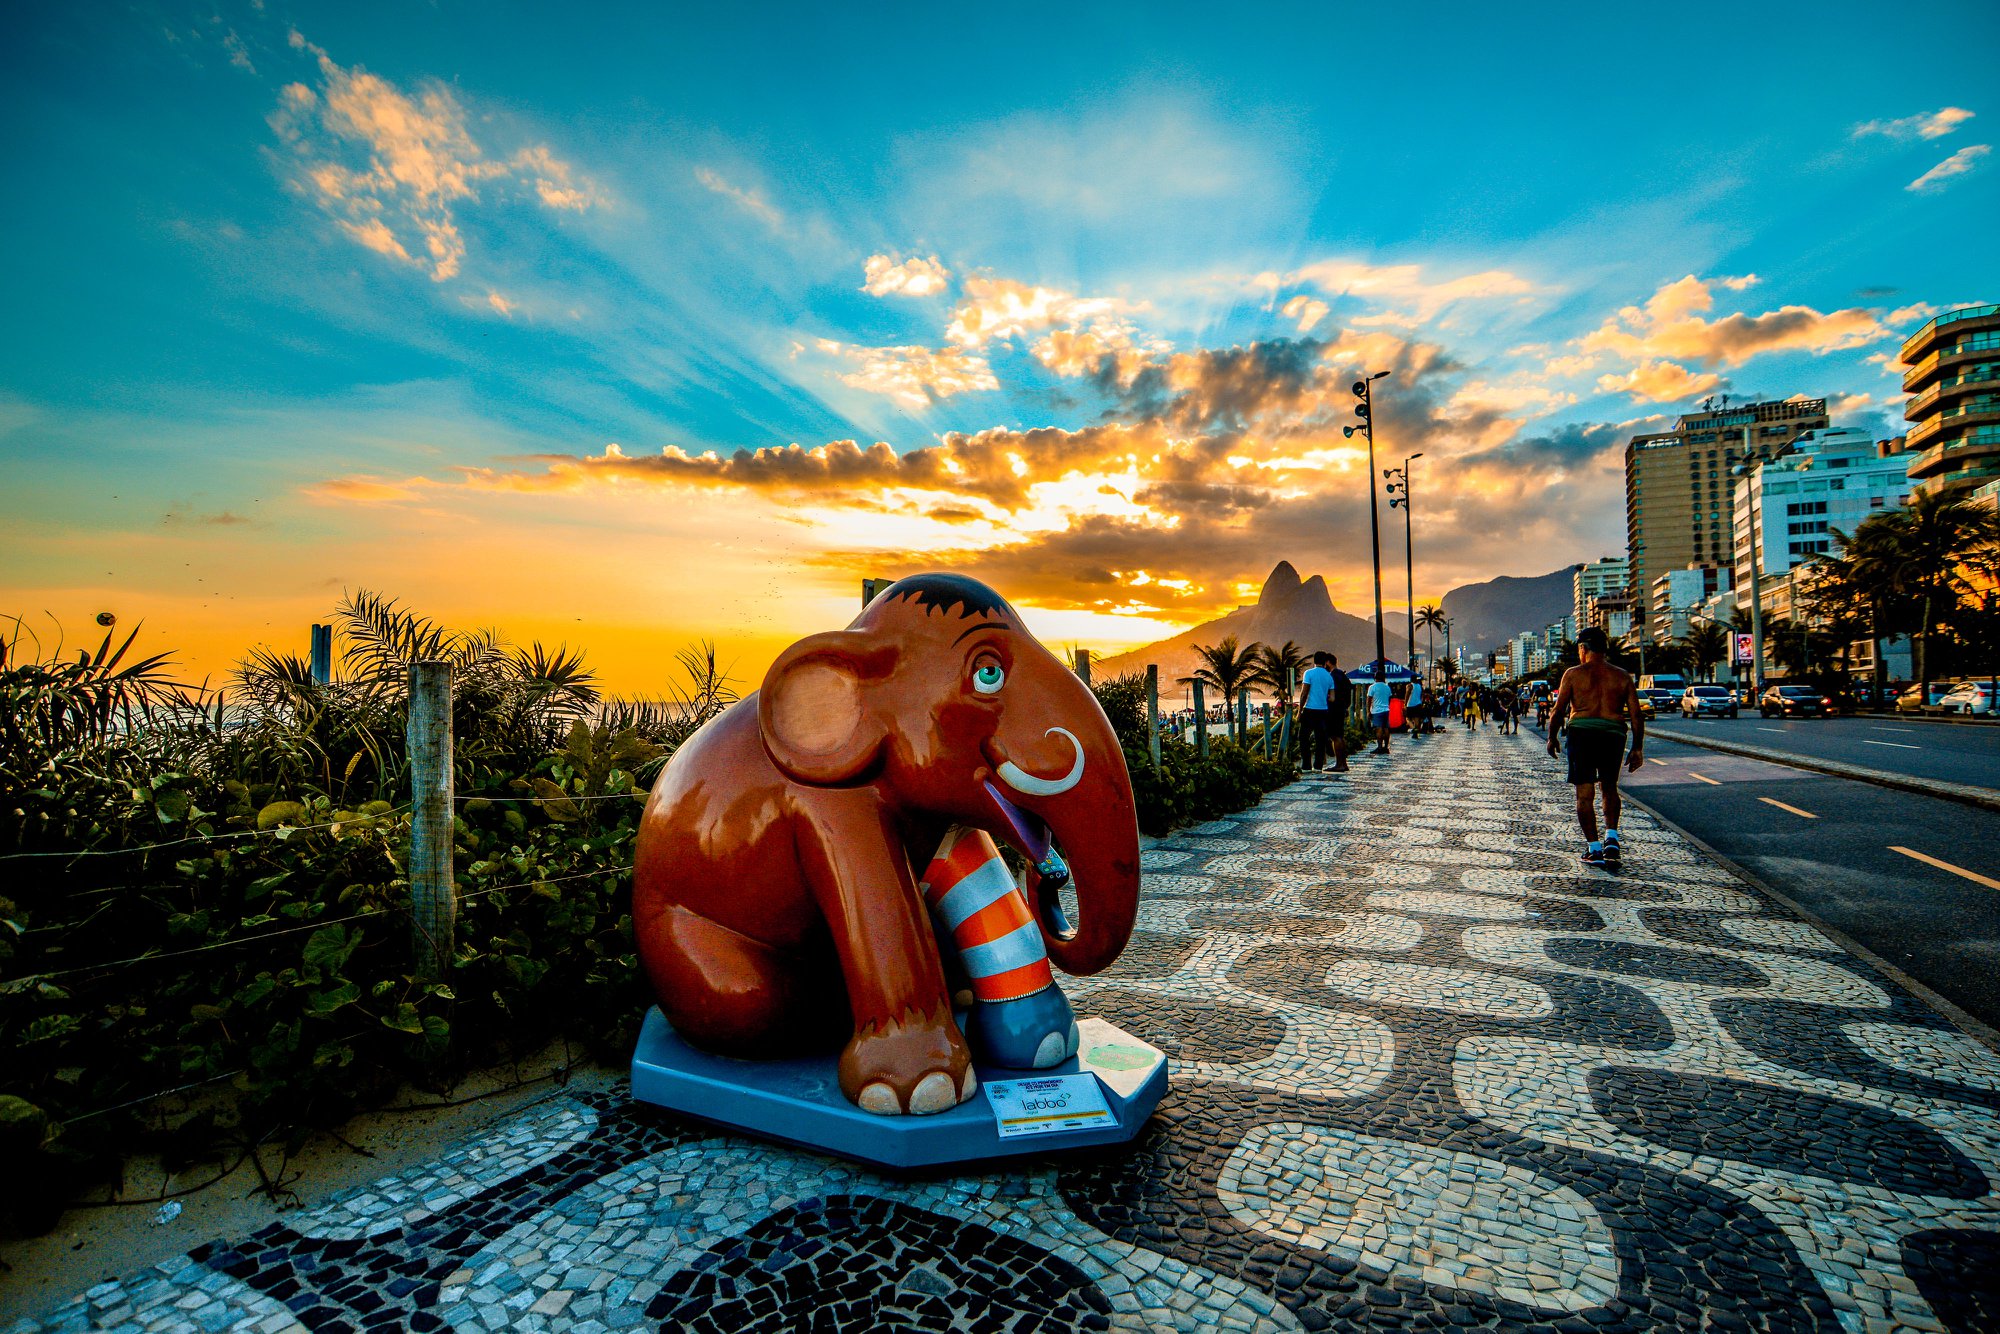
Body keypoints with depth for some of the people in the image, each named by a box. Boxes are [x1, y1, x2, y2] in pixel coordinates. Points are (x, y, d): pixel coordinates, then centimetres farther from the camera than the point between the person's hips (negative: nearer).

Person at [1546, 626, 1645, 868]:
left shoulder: (1574, 674, 0)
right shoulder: (1622, 676, 8)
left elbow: (1558, 711, -2)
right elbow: (1636, 716, 5)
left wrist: (1552, 738, 11)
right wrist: (1637, 748, 11)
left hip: (1582, 733, -3)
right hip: (1613, 735, 3)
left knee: (1584, 793, 2)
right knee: (1609, 788, 22)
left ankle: (1594, 849, 1)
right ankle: (1611, 837, 9)